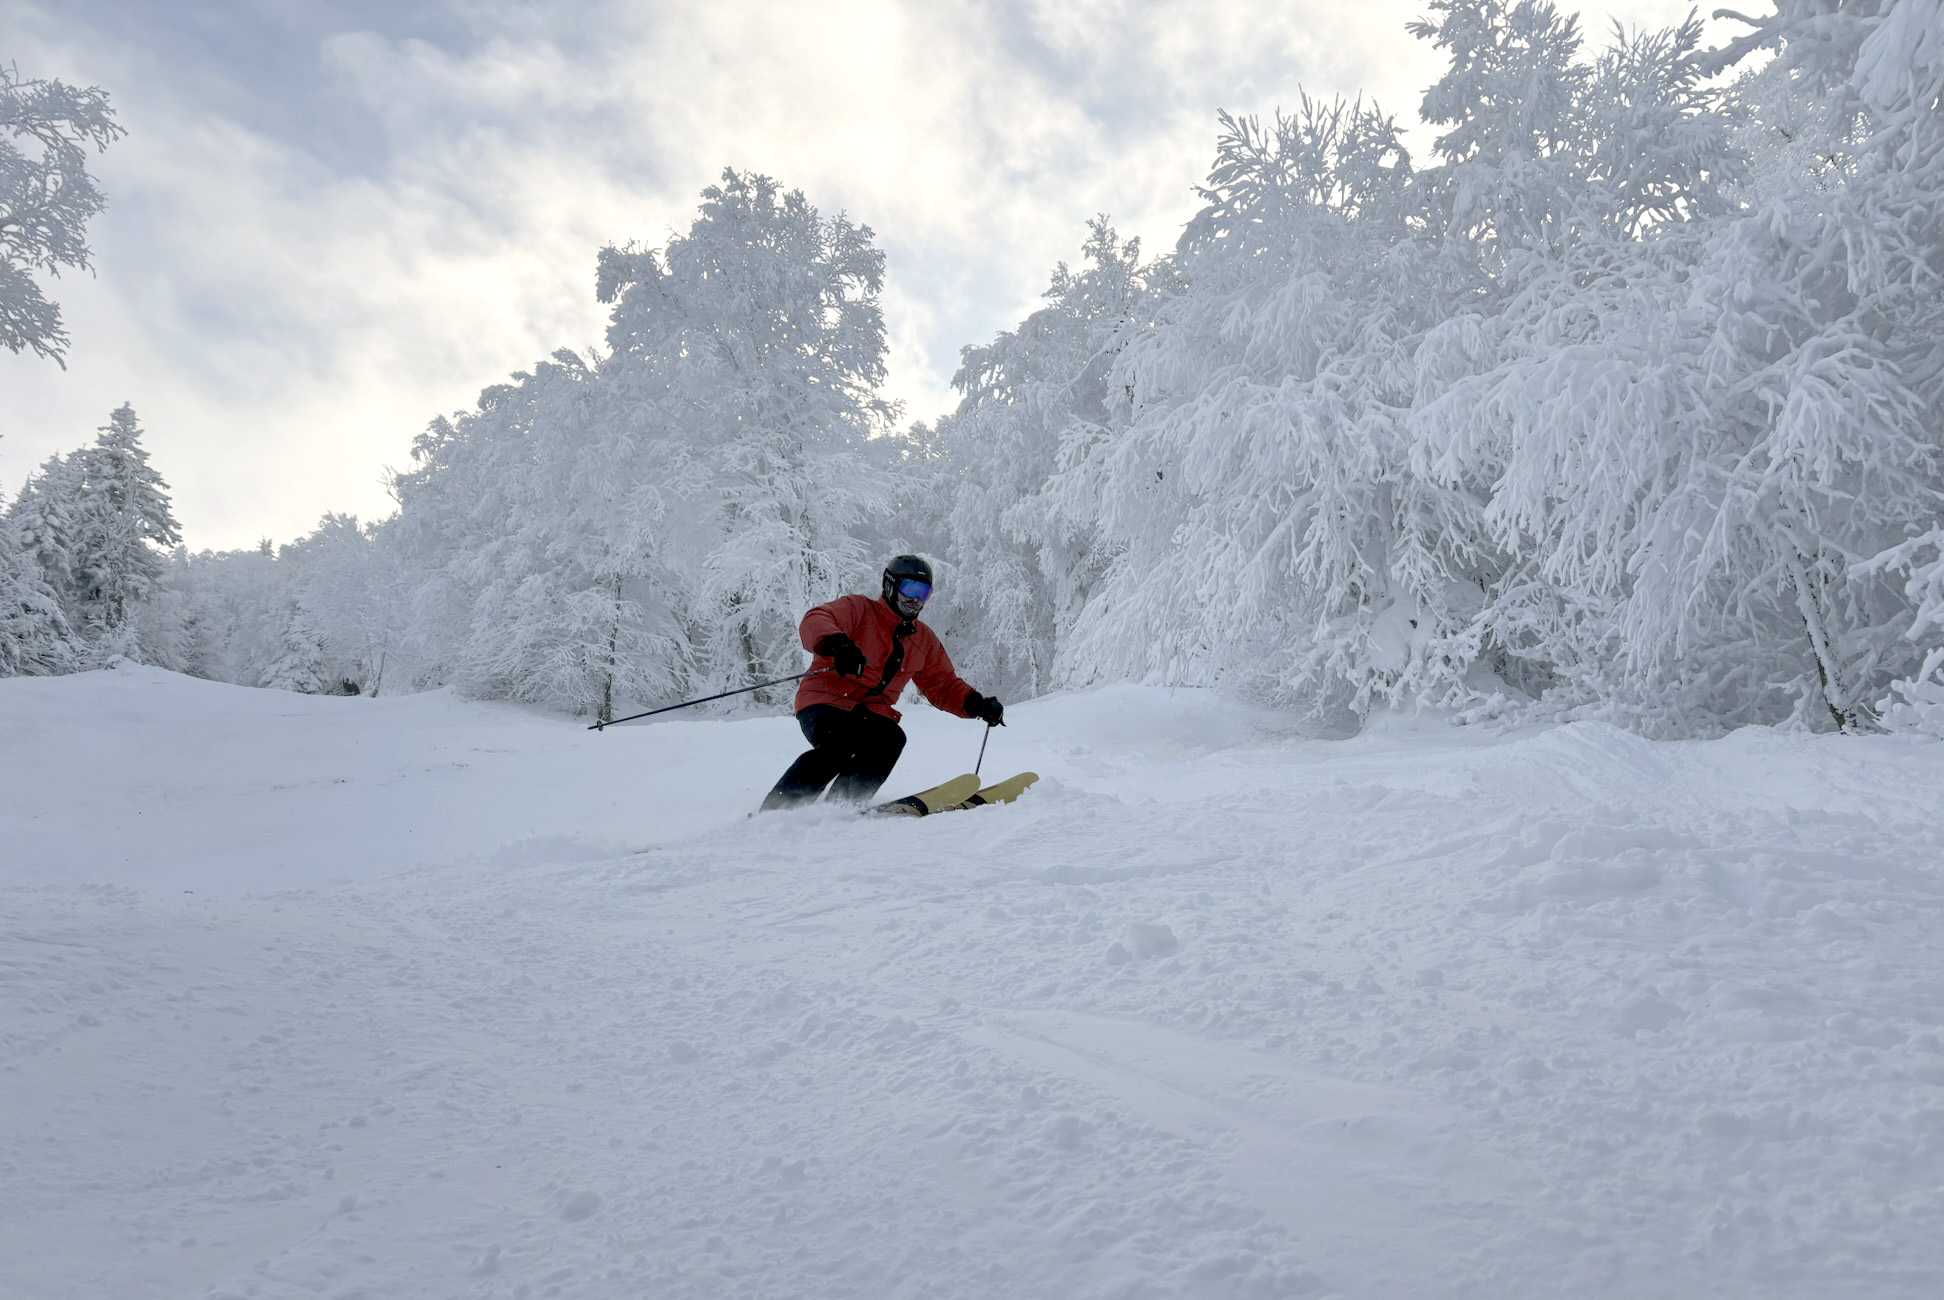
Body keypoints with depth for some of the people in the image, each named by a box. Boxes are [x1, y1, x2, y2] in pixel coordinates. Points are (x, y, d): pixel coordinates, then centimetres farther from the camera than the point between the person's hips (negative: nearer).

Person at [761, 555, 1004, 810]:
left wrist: (978, 705, 4)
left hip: (873, 711, 5)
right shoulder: (858, 609, -1)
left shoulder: (924, 639, 19)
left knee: (891, 739, -29)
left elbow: (943, 686, 23)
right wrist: (837, 644, -41)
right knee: (840, 745, -35)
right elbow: (815, 621, -18)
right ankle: (776, 810, -25)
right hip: (826, 702, -5)